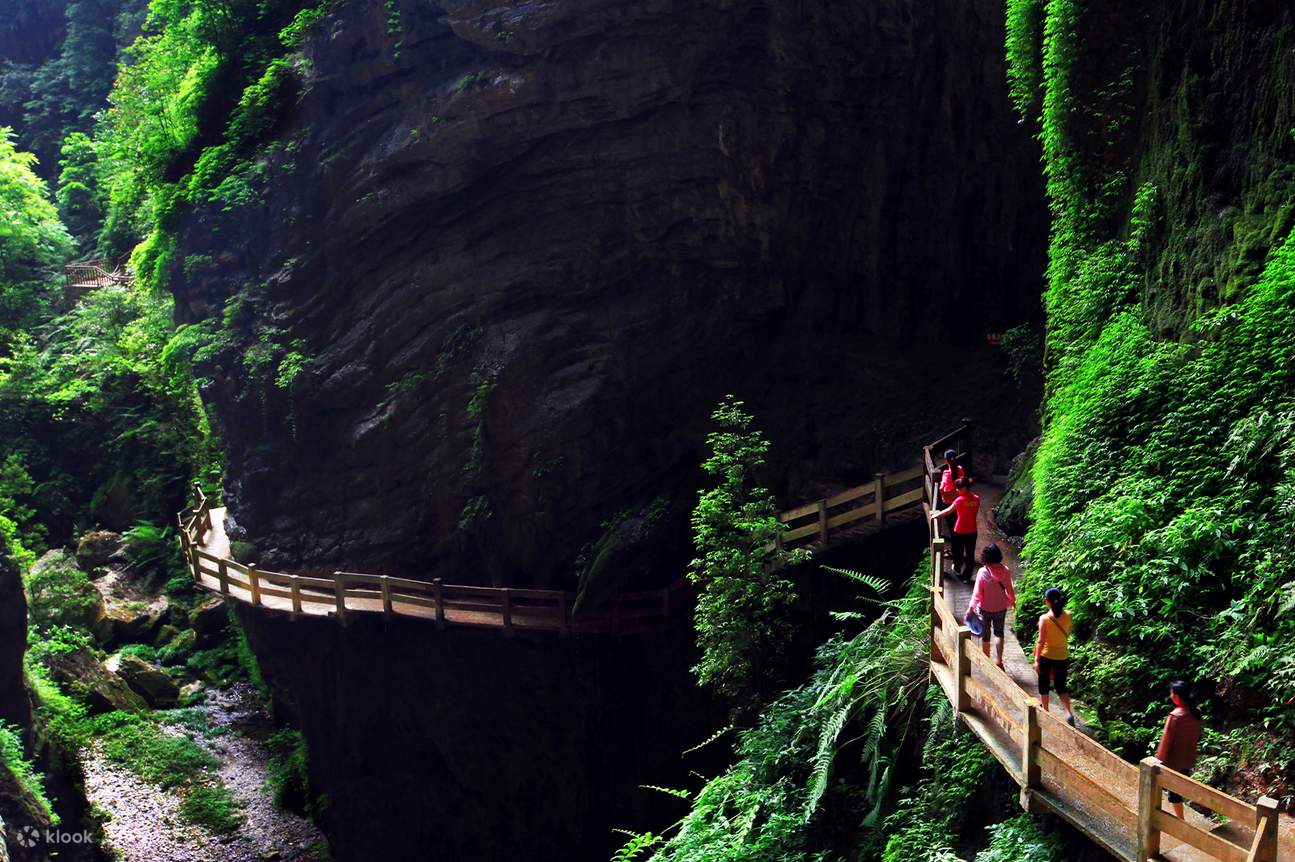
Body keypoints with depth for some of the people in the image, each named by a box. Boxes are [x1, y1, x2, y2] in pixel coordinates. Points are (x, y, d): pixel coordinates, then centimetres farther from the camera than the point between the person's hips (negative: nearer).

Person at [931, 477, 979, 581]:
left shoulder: (960, 500, -19)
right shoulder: (976, 498, -7)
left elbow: (948, 511, -7)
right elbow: (975, 511, 7)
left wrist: (936, 515, 7)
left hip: (960, 531, -3)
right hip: (972, 531, 3)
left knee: (958, 551, 21)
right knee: (970, 554, 12)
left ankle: (958, 569, 43)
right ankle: (967, 577, 18)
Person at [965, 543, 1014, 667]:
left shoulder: (983, 572, -26)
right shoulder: (1005, 571, -16)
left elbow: (977, 593, -19)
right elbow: (1009, 589, -2)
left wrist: (971, 607, -6)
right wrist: (1012, 600, 18)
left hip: (985, 609, -3)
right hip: (1001, 608, 3)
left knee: (985, 635, 16)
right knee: (999, 633, 23)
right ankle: (999, 661, 26)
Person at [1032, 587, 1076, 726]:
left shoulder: (1044, 618, -20)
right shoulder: (1068, 615, -9)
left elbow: (1041, 641, -17)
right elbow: (1068, 634, 7)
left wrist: (1037, 660, -11)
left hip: (1046, 656, -3)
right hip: (1063, 656, 3)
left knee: (1044, 684, 18)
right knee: (1061, 685, 16)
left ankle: (1045, 712, 30)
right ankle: (1069, 713, -2)